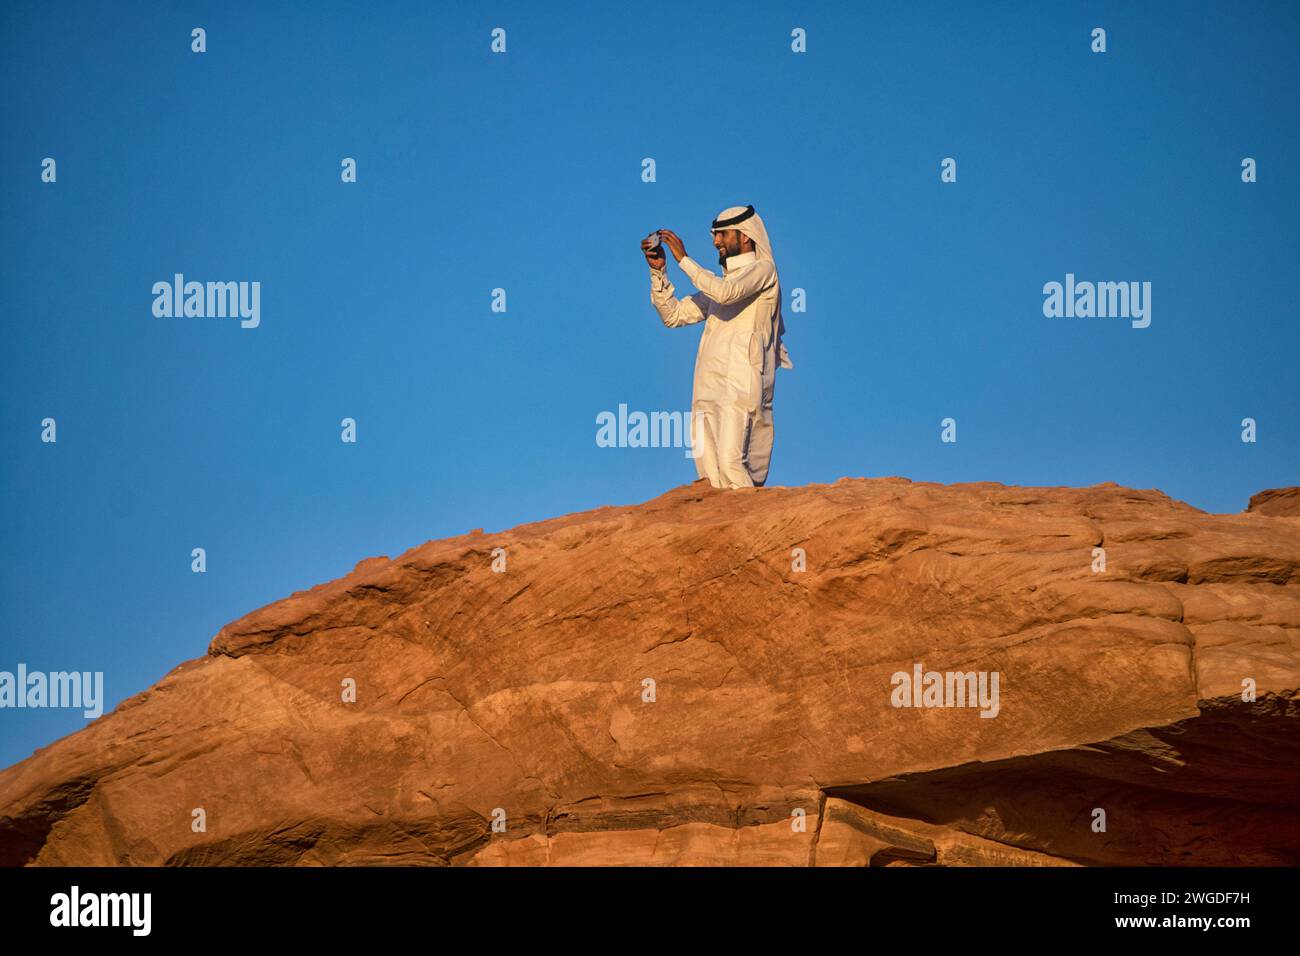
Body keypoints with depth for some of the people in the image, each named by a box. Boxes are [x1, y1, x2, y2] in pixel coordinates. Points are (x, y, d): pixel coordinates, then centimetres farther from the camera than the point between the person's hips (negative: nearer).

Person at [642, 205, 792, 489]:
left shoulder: (763, 269, 4)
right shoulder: (722, 282, 27)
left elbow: (726, 293, -16)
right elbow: (673, 315, 24)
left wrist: (683, 258, -9)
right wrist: (658, 271, 12)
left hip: (742, 384, -7)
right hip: (708, 389, 8)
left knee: (730, 464, -21)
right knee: (709, 472, -2)